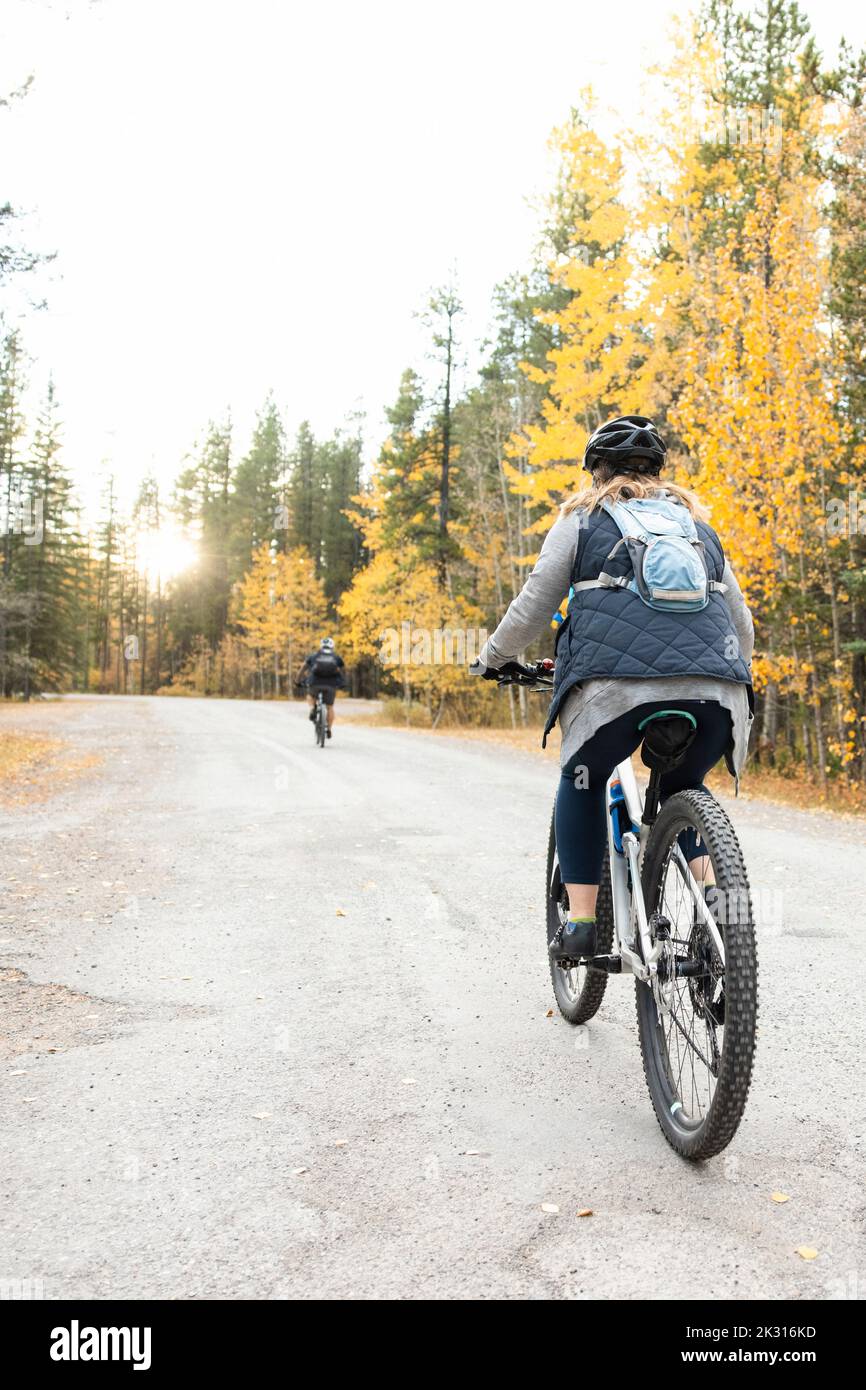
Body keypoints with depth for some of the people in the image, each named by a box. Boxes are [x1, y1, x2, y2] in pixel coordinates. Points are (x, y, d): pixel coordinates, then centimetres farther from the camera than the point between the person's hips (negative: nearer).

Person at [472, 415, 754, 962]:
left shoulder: (582, 518, 19)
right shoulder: (698, 522, 30)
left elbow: (533, 608, 14)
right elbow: (743, 622, 30)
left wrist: (492, 659, 31)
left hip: (616, 681, -3)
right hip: (717, 689, 4)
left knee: (583, 780, 23)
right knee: (683, 786, 30)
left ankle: (580, 923, 16)